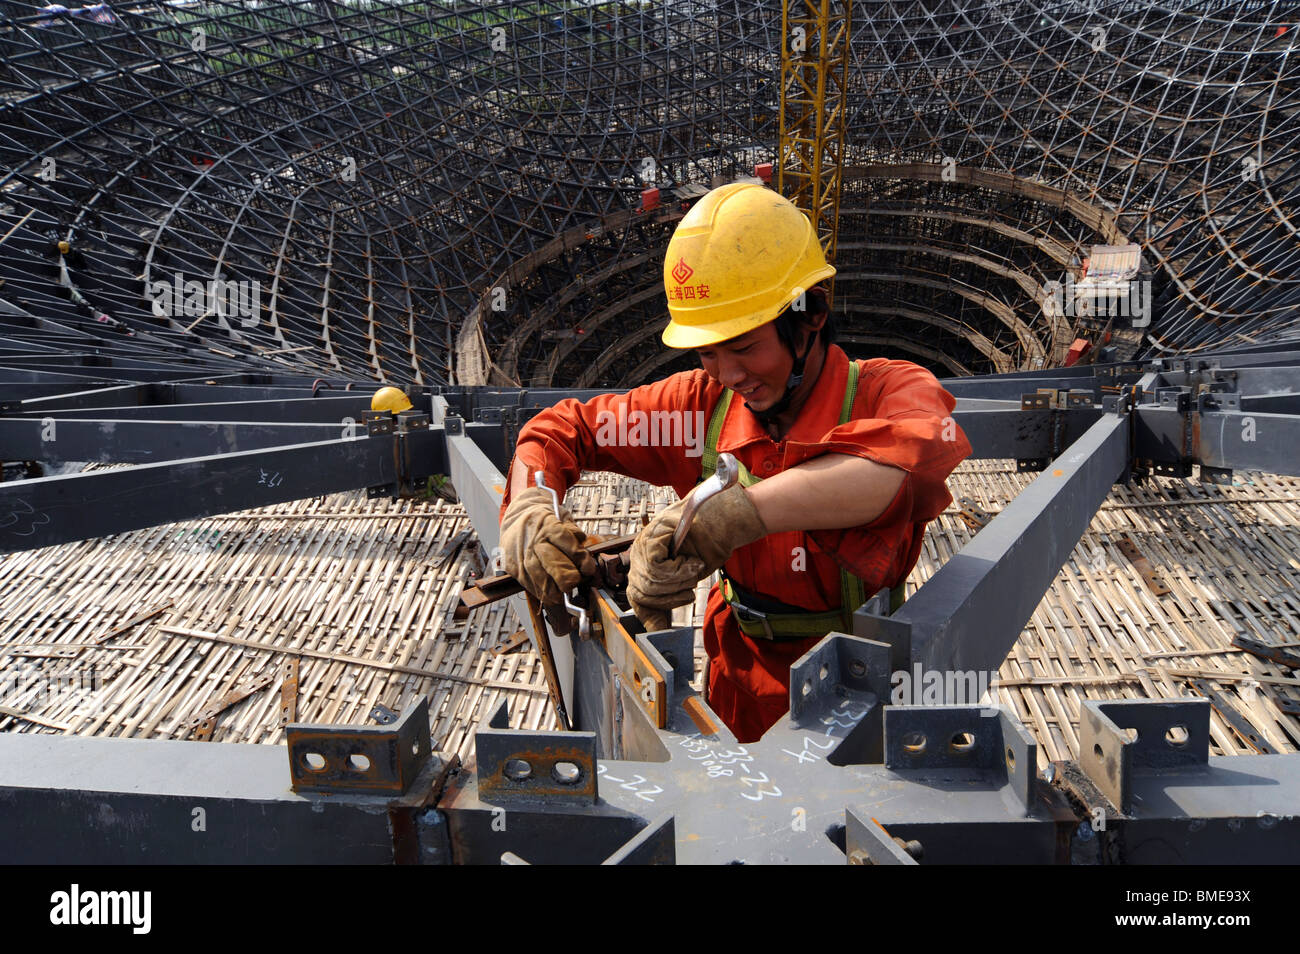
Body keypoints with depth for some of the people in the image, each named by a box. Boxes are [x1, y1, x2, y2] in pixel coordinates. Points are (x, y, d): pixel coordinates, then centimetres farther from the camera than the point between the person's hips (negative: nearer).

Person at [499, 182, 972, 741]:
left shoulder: (886, 392, -17)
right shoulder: (703, 405, -5)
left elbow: (915, 456, -43)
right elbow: (567, 428, 5)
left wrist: (730, 513, -51)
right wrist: (528, 507, -18)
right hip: (740, 686, 3)